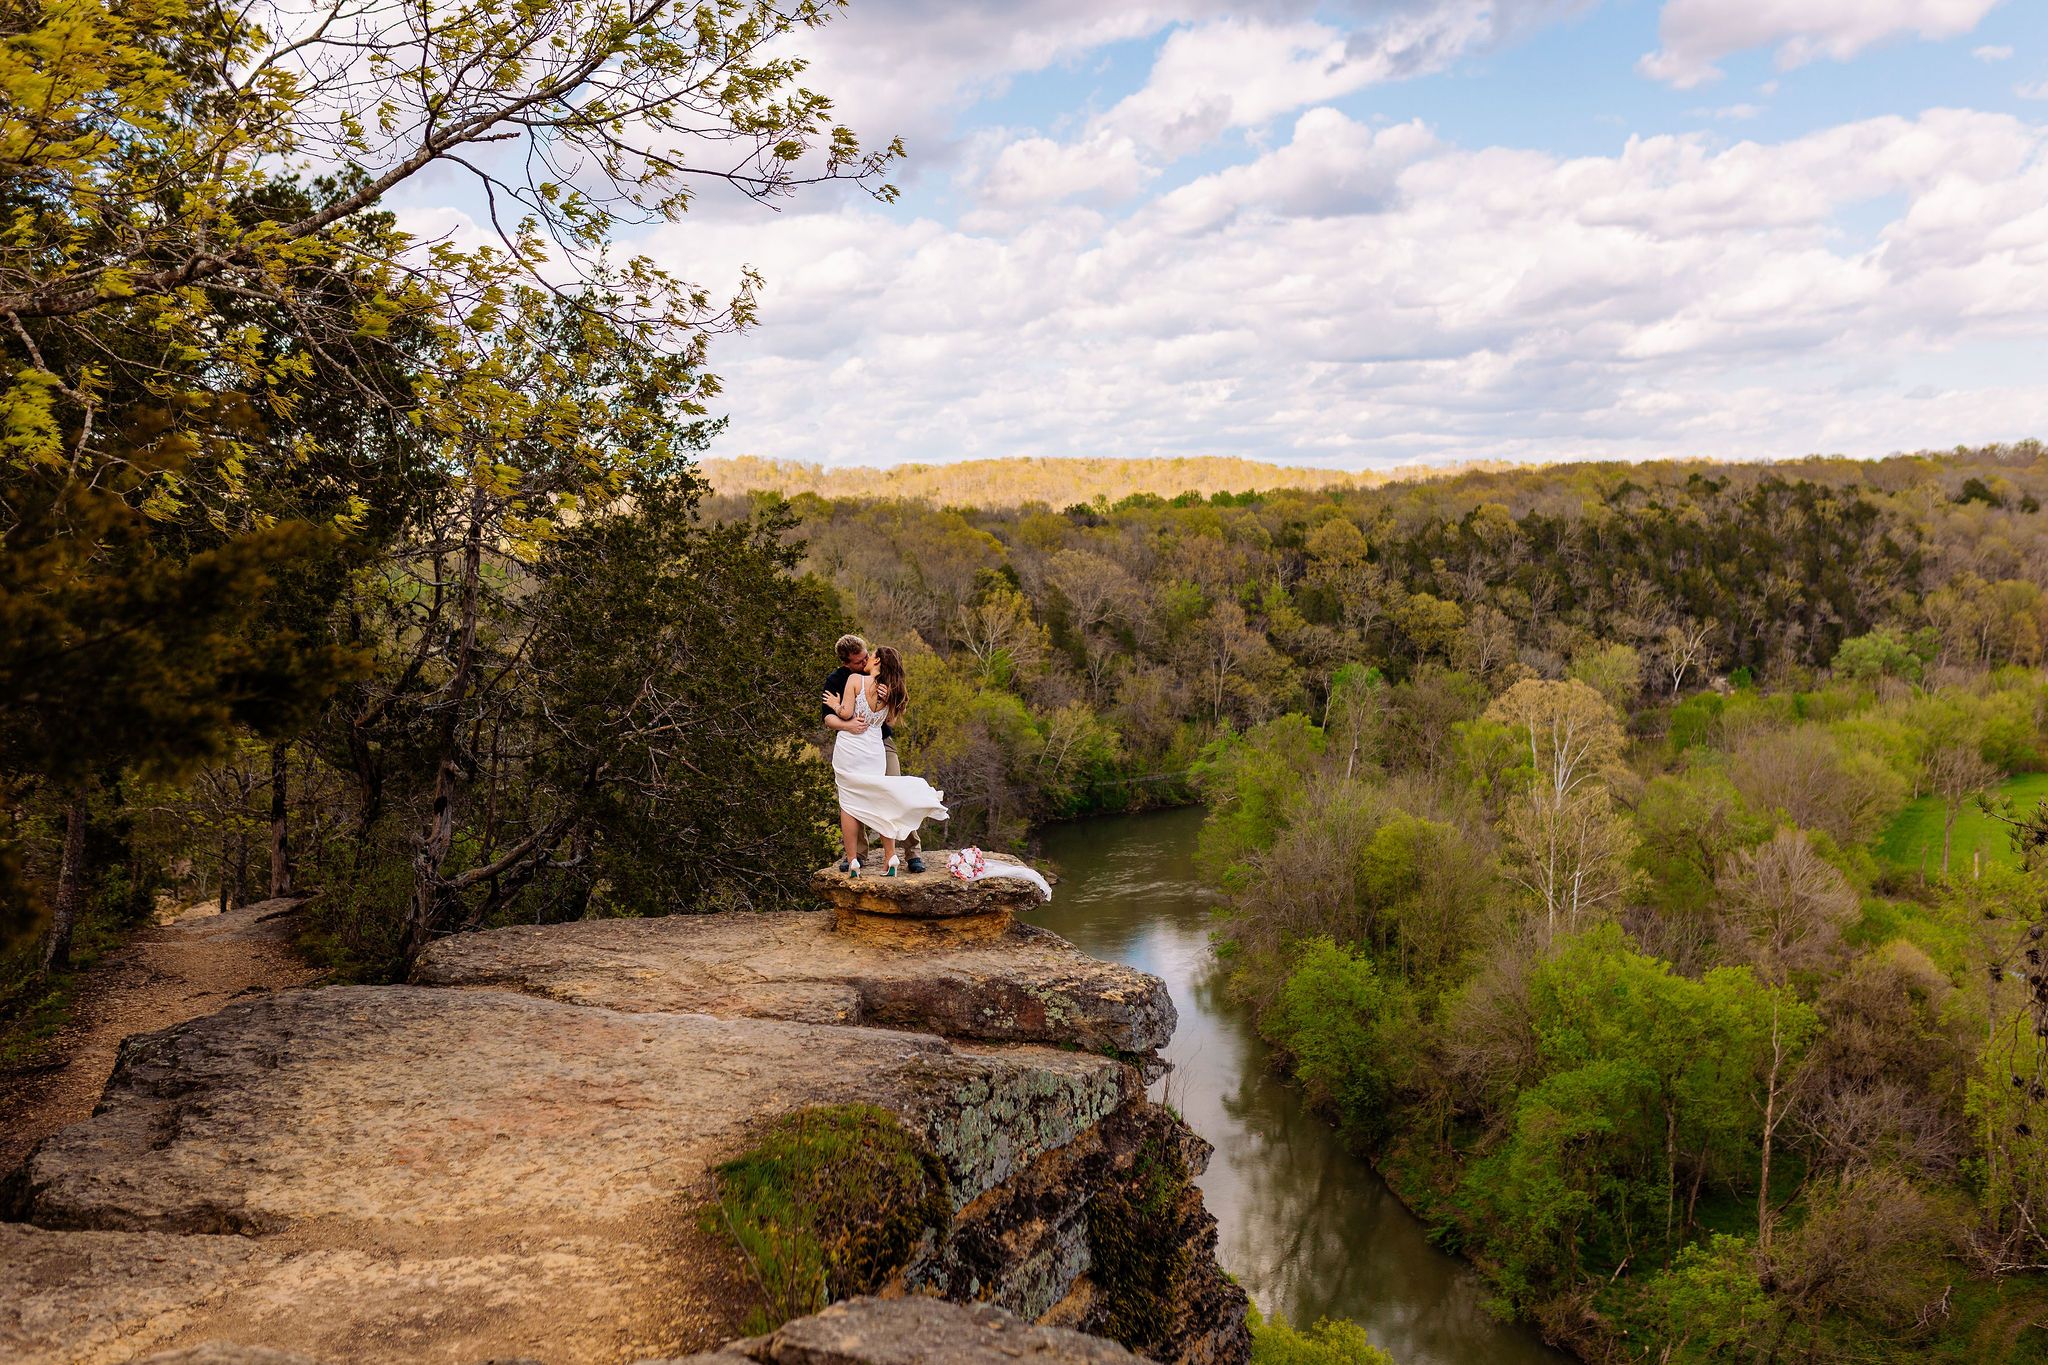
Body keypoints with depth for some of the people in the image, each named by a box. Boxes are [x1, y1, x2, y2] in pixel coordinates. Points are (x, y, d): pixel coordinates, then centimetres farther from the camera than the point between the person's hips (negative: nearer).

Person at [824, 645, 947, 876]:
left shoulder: (855, 679, -8)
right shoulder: (891, 691, 5)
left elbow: (845, 712, -13)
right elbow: (889, 719, 12)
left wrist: (835, 706, 7)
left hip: (848, 748, -3)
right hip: (874, 751, 4)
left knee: (849, 804, 3)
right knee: (880, 803, 12)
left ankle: (852, 861, 2)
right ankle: (890, 857, 7)